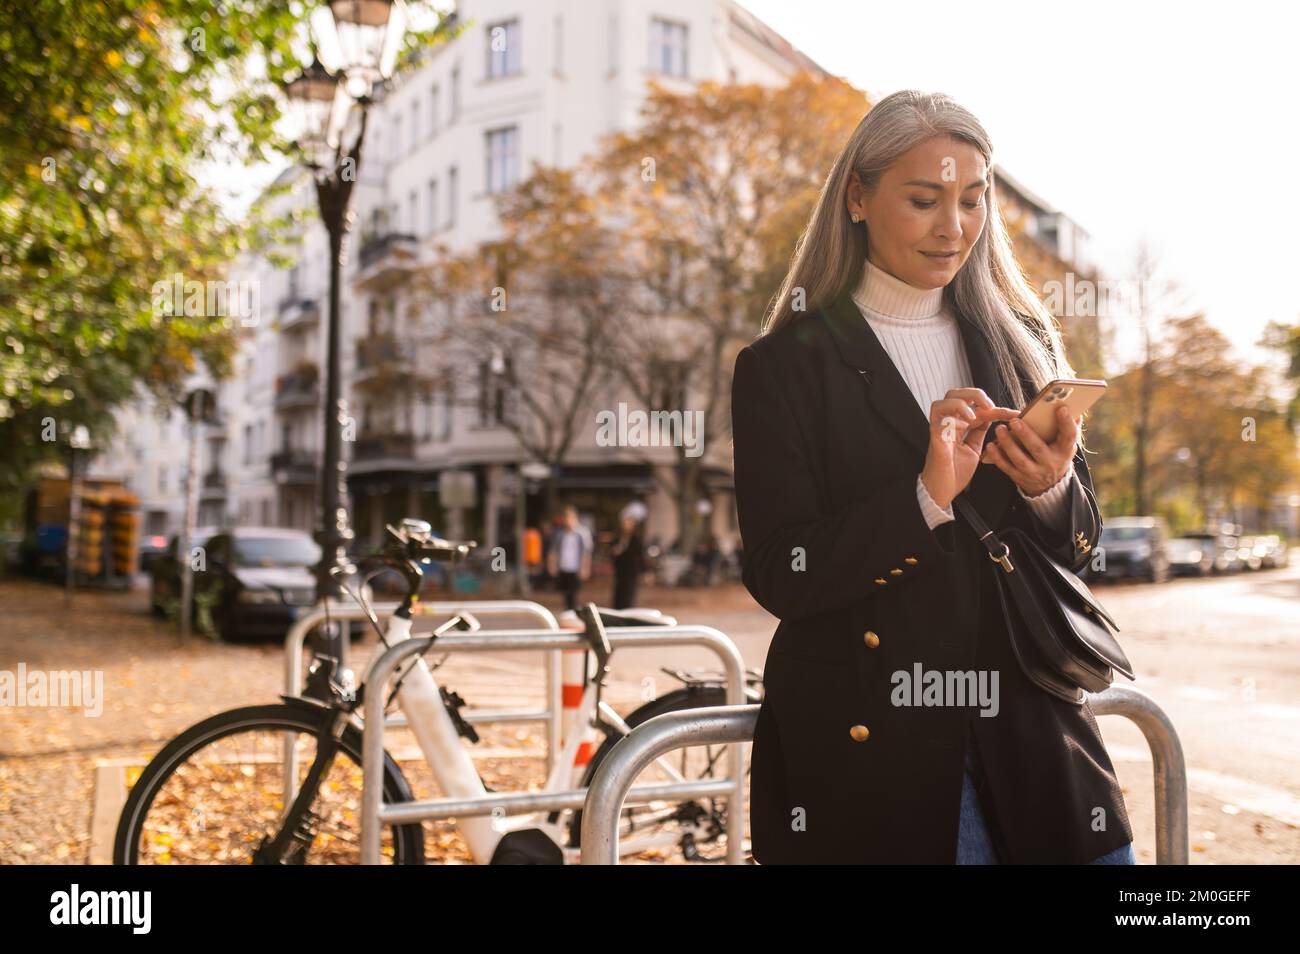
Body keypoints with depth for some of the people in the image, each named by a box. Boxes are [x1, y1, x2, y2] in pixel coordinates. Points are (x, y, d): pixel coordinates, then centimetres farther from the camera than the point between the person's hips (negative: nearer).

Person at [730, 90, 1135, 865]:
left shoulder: (1023, 344, 9)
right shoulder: (784, 367, -4)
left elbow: (1082, 542, 11)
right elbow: (779, 576, -10)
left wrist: (1050, 489, -11)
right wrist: (925, 498, -22)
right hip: (867, 749, -3)